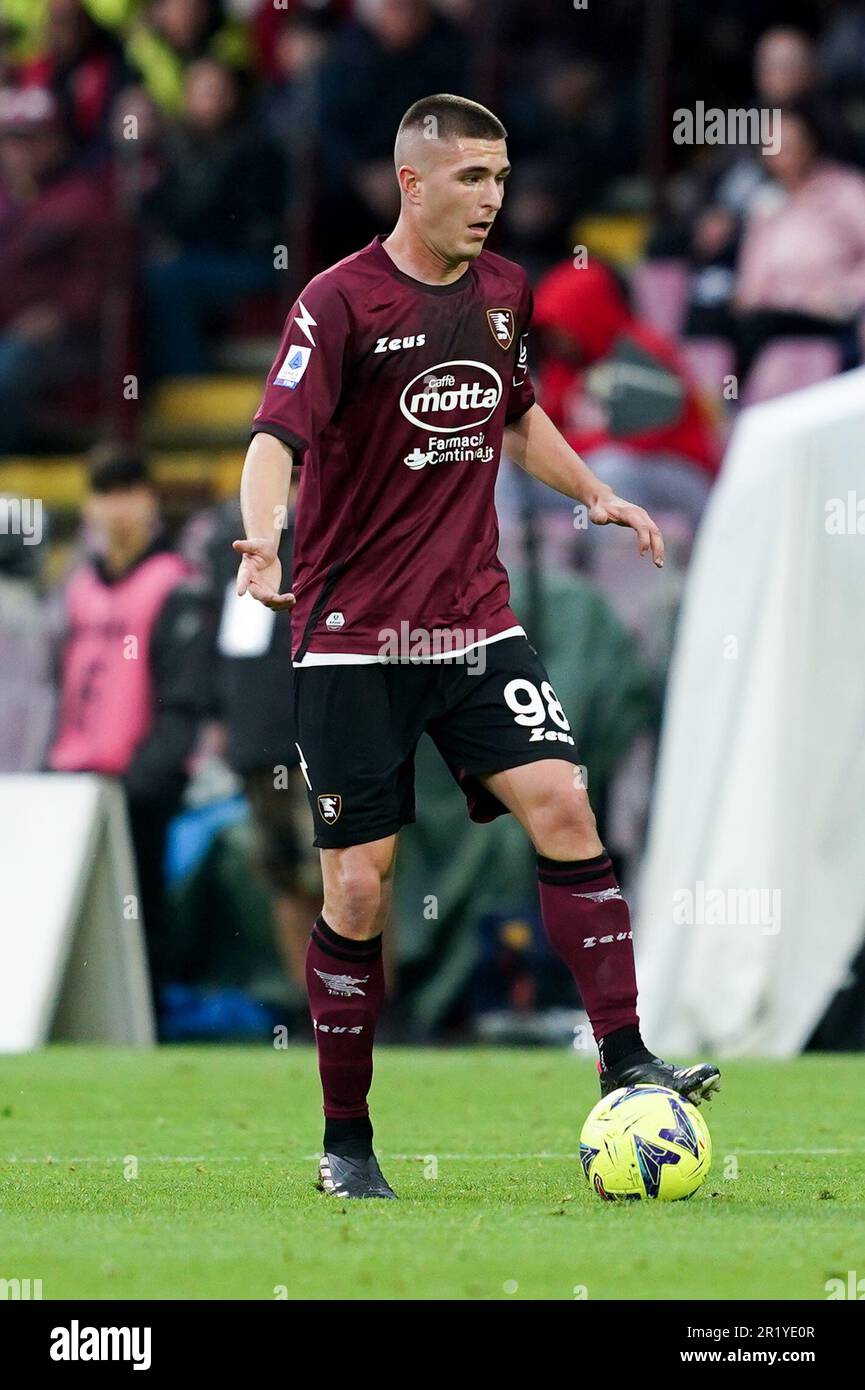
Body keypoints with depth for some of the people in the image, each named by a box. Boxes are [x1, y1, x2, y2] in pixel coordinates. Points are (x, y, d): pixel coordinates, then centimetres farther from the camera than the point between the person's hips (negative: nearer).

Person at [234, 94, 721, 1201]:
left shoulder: (501, 291, 8)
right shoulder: (340, 301, -11)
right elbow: (278, 437, -21)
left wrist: (593, 494, 19)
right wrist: (261, 535, -39)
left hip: (474, 624, 5)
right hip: (353, 640, -5)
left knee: (562, 806, -15)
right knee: (358, 889, -3)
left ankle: (624, 1064, -10)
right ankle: (345, 1141, 9)